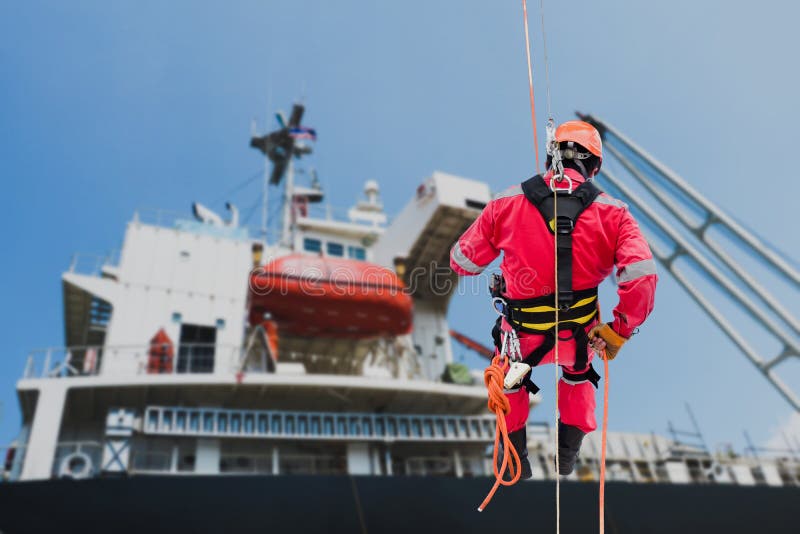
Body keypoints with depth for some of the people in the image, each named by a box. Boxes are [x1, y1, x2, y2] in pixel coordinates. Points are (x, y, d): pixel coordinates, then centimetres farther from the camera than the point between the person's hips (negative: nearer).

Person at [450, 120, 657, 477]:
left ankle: (515, 458, 48)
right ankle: (568, 456, 51)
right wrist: (619, 331, -6)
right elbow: (642, 277, -21)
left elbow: (463, 262, -5)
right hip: (580, 336, 1)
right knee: (578, 376, 39)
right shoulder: (612, 212, -11)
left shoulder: (507, 202, -12)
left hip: (522, 334, -1)